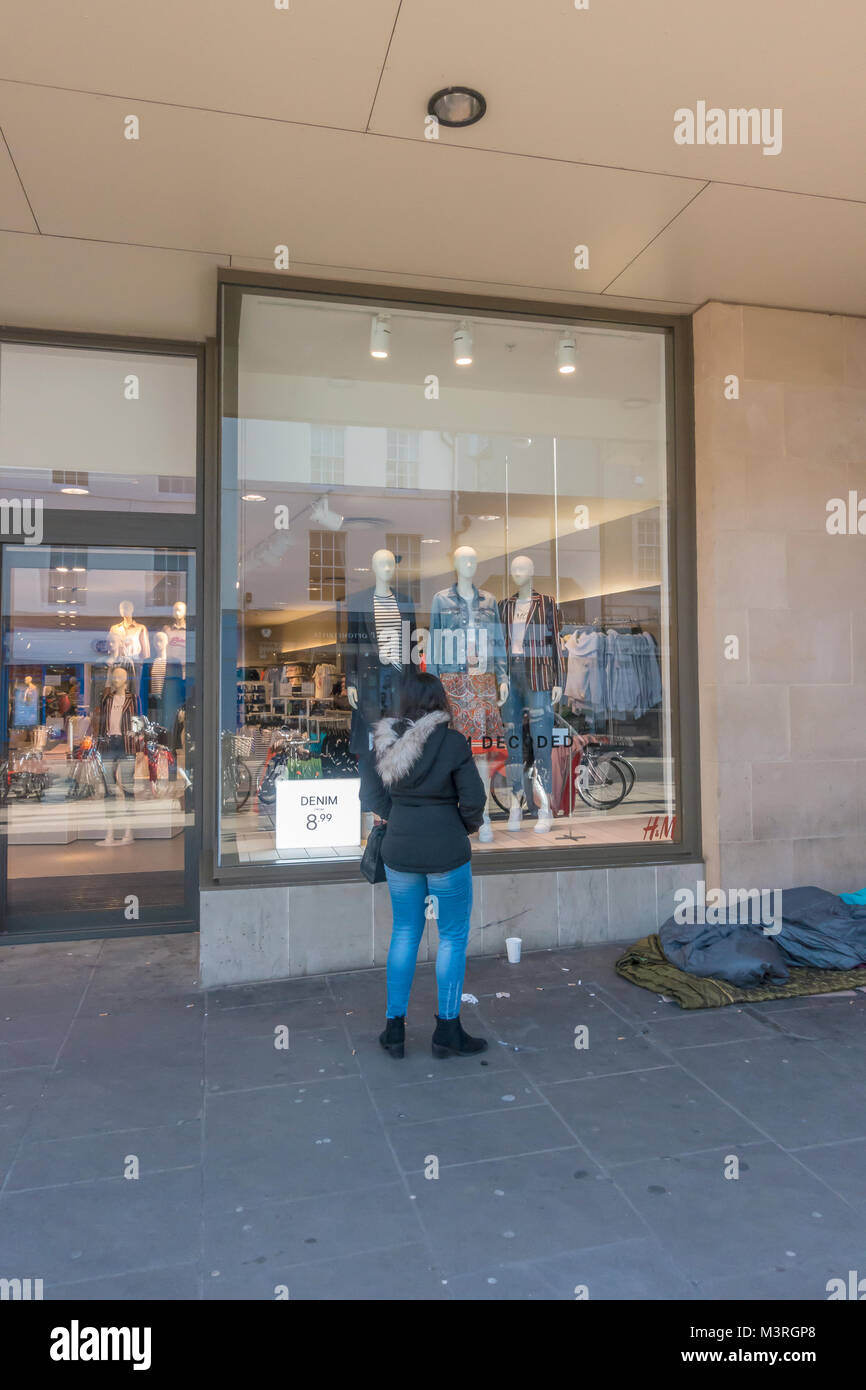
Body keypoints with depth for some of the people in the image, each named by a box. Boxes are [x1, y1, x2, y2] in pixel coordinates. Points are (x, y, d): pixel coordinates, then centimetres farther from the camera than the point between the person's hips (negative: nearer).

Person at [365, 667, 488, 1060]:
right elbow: (474, 798, -13)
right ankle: (447, 1031, 18)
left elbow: (376, 797, 4)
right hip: (446, 851, -4)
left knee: (404, 932, 17)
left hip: (399, 850, 4)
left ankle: (394, 1027, 23)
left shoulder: (383, 740, -1)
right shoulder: (452, 742, -13)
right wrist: (467, 827, 5)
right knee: (453, 936, 10)